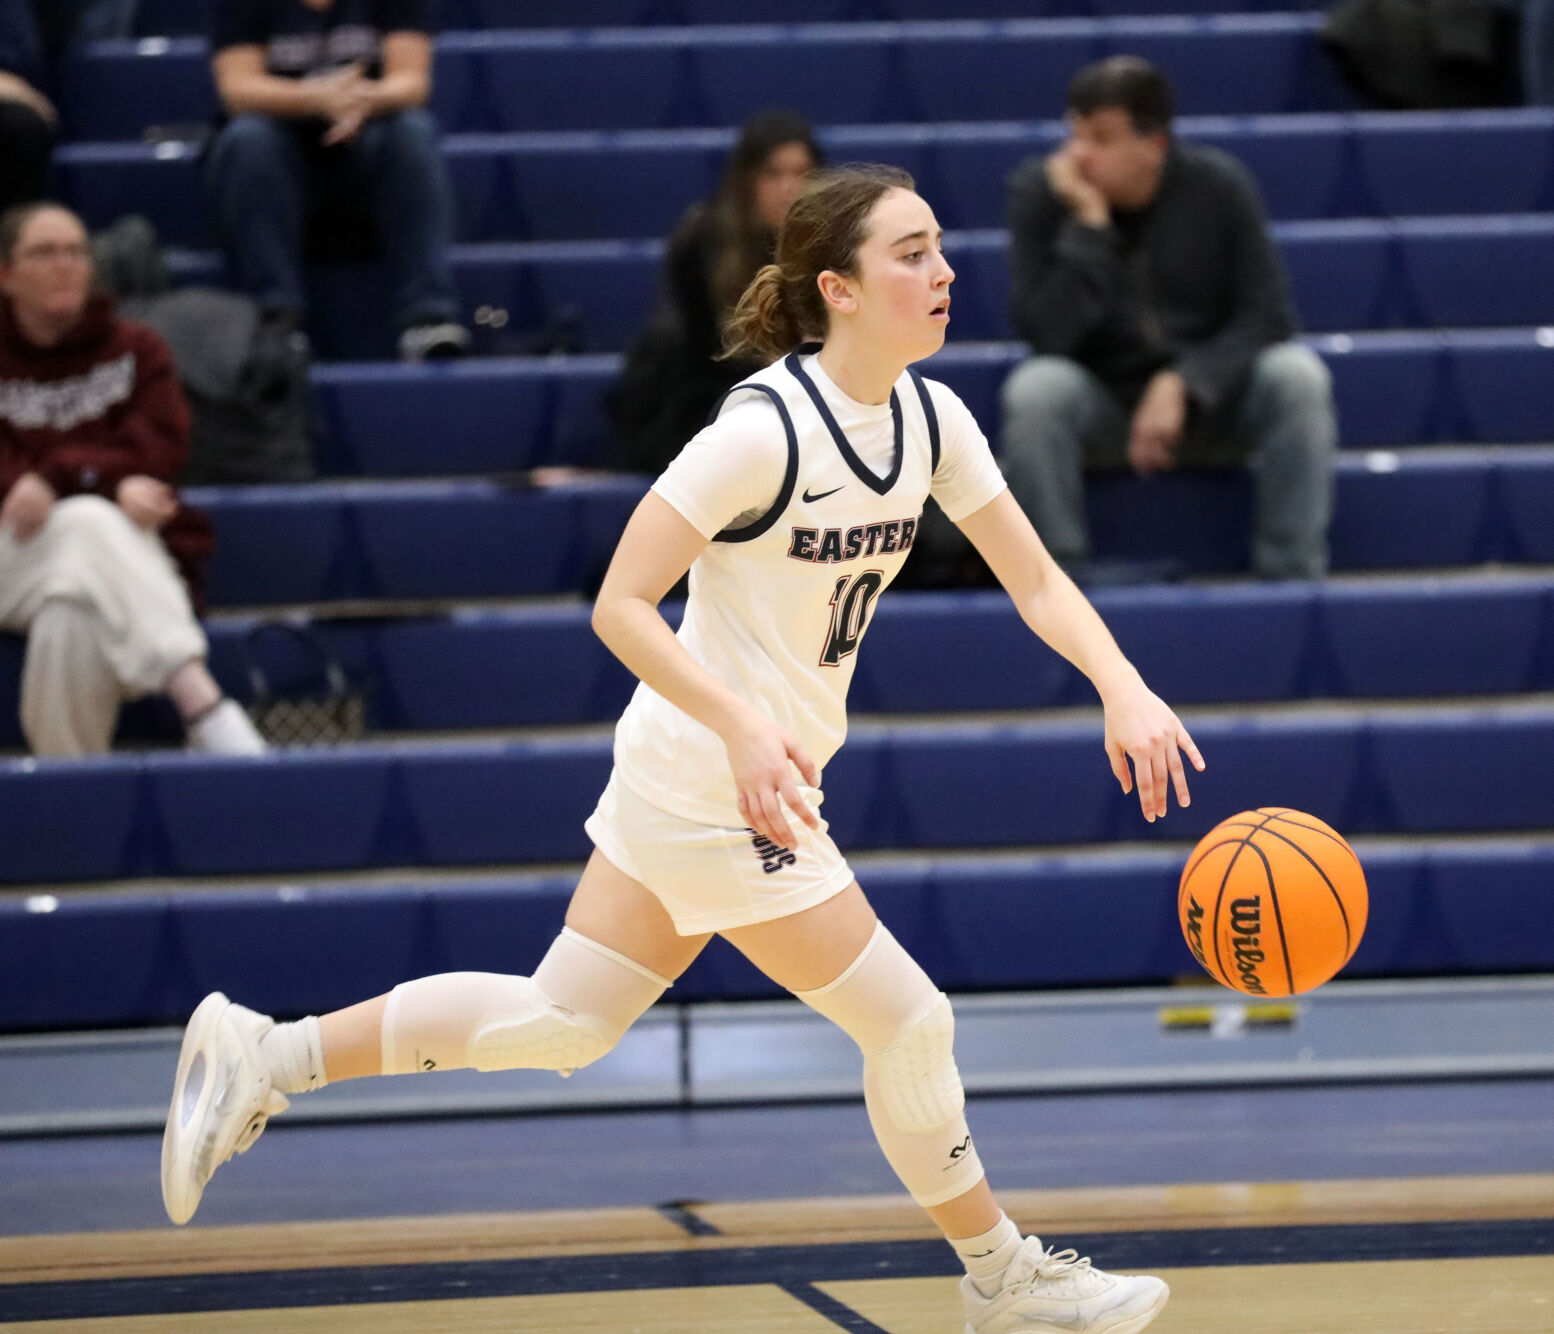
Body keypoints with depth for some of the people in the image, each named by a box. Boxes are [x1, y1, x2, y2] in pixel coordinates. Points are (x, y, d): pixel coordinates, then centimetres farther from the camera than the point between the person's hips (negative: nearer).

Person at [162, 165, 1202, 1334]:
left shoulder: (930, 420, 2)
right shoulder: (765, 429, -22)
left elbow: (1039, 583, 6)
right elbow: (620, 606, -22)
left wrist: (1124, 687, -12)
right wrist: (744, 725, -34)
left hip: (697, 784, 8)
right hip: (719, 787, -8)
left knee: (558, 1024, 14)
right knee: (908, 1023, 1)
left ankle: (267, 1056, 20)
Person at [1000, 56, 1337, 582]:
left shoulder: (1219, 185, -11)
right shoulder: (1038, 191, -13)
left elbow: (1268, 318, -11)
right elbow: (1048, 336, -21)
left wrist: (1181, 385, -25)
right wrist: (1089, 222, -29)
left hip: (1208, 399, 1)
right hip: (1100, 407, -1)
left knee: (1296, 374, -28)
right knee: (1035, 389, -33)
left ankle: (1293, 578, -22)